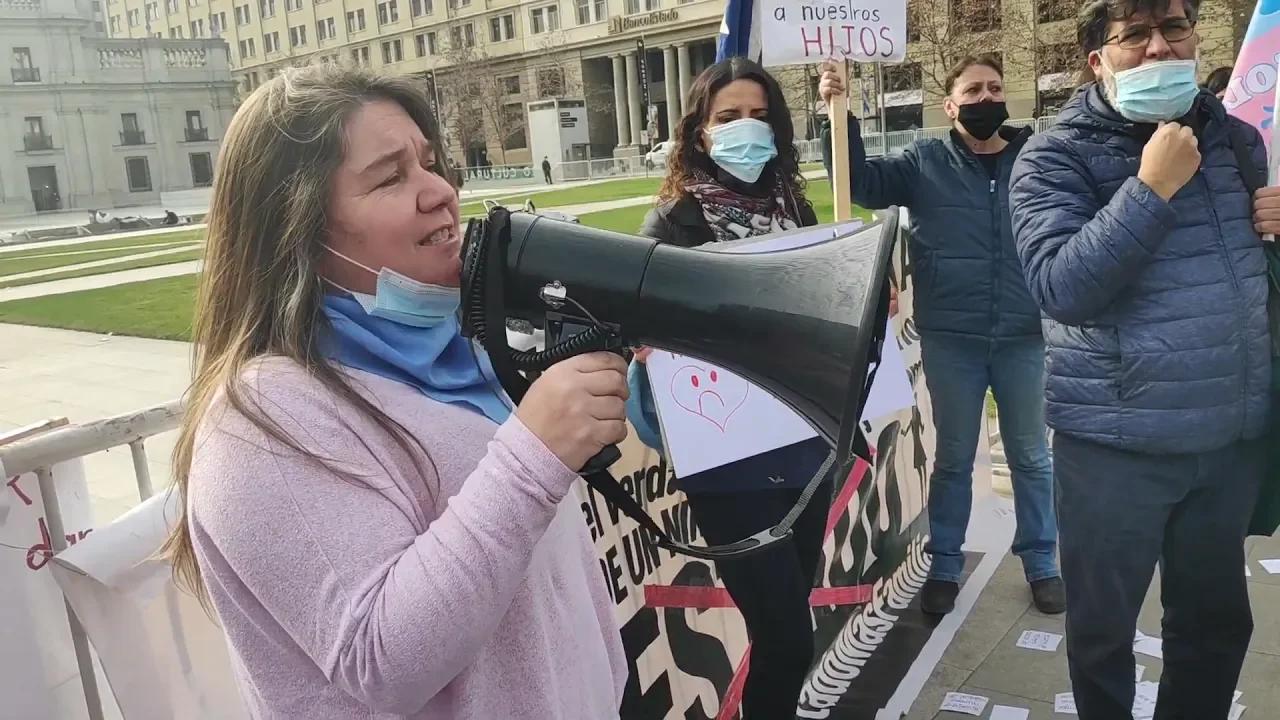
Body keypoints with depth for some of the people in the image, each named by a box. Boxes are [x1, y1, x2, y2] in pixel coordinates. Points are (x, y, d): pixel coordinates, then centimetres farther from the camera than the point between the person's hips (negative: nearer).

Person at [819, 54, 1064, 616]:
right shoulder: (924, 163, 0)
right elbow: (861, 181, -9)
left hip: (1024, 337, 1)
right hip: (951, 340, -1)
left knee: (1031, 455, 15)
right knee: (953, 457, 13)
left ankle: (1041, 561, 32)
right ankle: (944, 564, 28)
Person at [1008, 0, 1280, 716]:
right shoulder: (1057, 156, -9)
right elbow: (1061, 287, -22)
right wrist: (1152, 187, -25)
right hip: (1118, 443, -5)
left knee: (1218, 620, 20)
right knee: (1102, 627, 11)